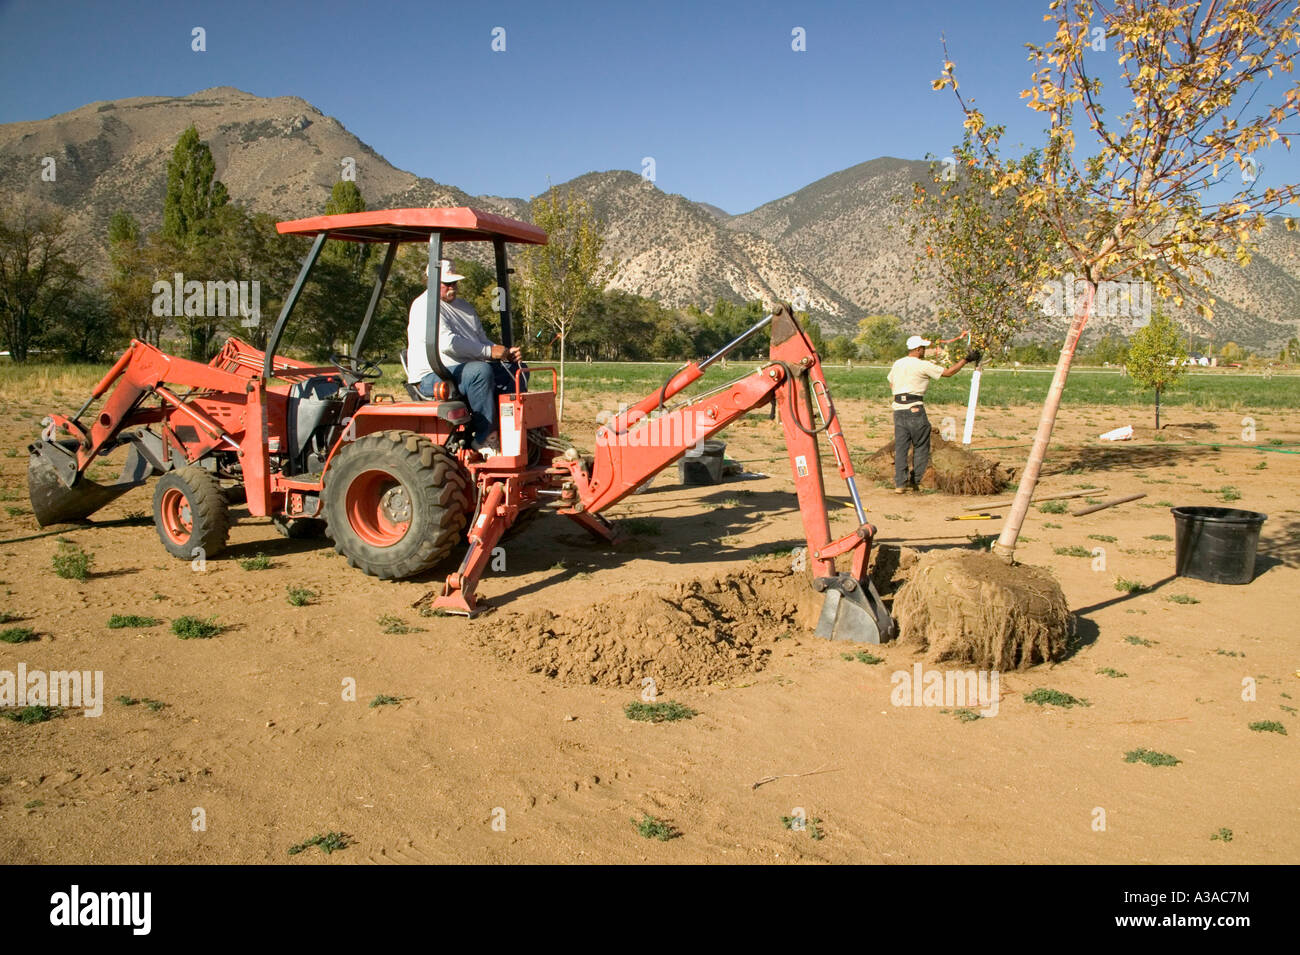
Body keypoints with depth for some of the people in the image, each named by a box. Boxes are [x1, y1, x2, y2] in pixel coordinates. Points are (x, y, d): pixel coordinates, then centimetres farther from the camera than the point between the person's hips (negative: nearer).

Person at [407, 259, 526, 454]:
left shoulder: (463, 306, 22)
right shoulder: (424, 306, -9)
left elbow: (482, 339, 23)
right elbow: (447, 343, -23)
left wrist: (507, 353, 2)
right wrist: (488, 351, -21)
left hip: (466, 370, 10)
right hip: (433, 377, -9)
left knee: (518, 370, 0)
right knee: (481, 370, -36)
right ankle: (484, 438, -32)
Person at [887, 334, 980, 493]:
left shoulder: (897, 364, 12)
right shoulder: (923, 365, -7)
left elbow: (891, 385, 22)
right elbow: (948, 372, -4)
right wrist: (966, 359, 4)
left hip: (898, 408, 6)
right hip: (915, 409, -6)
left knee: (900, 446, 5)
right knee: (921, 447, 7)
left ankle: (900, 483, 1)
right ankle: (918, 481, 10)